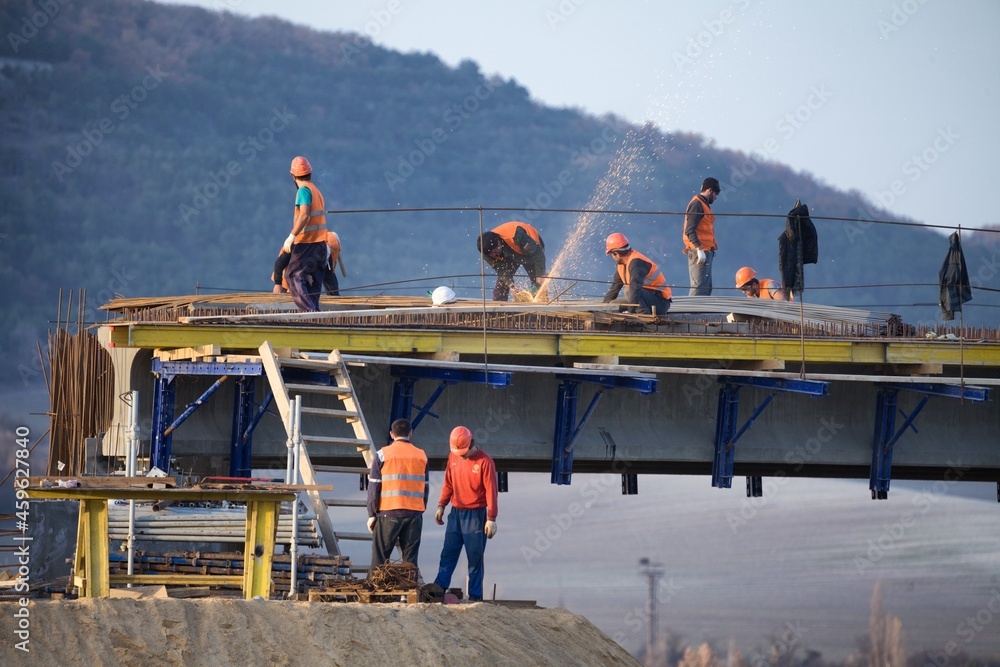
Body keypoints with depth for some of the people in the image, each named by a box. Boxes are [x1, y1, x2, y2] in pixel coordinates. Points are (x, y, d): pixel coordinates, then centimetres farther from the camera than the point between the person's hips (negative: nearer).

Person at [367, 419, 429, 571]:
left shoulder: (383, 455, -2)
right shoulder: (421, 456, 8)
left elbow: (374, 487, -2)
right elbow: (426, 487, 11)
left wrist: (372, 514, 2)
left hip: (388, 513, -3)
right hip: (414, 514, 3)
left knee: (380, 558, 4)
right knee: (410, 559, 6)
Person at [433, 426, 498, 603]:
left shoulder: (484, 461, -12)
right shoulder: (453, 457, 5)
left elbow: (491, 491, -12)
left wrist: (491, 519, -14)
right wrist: (441, 506, 11)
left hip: (475, 515, -5)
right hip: (456, 513, 5)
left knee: (475, 558, -1)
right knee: (448, 554, 5)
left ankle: (475, 596, 2)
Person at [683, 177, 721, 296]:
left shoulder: (704, 205, 21)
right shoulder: (697, 204, -10)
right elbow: (689, 230, -19)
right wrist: (699, 249, -25)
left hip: (706, 251, 11)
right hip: (700, 252, -11)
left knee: (706, 288, 11)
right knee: (699, 287, -15)